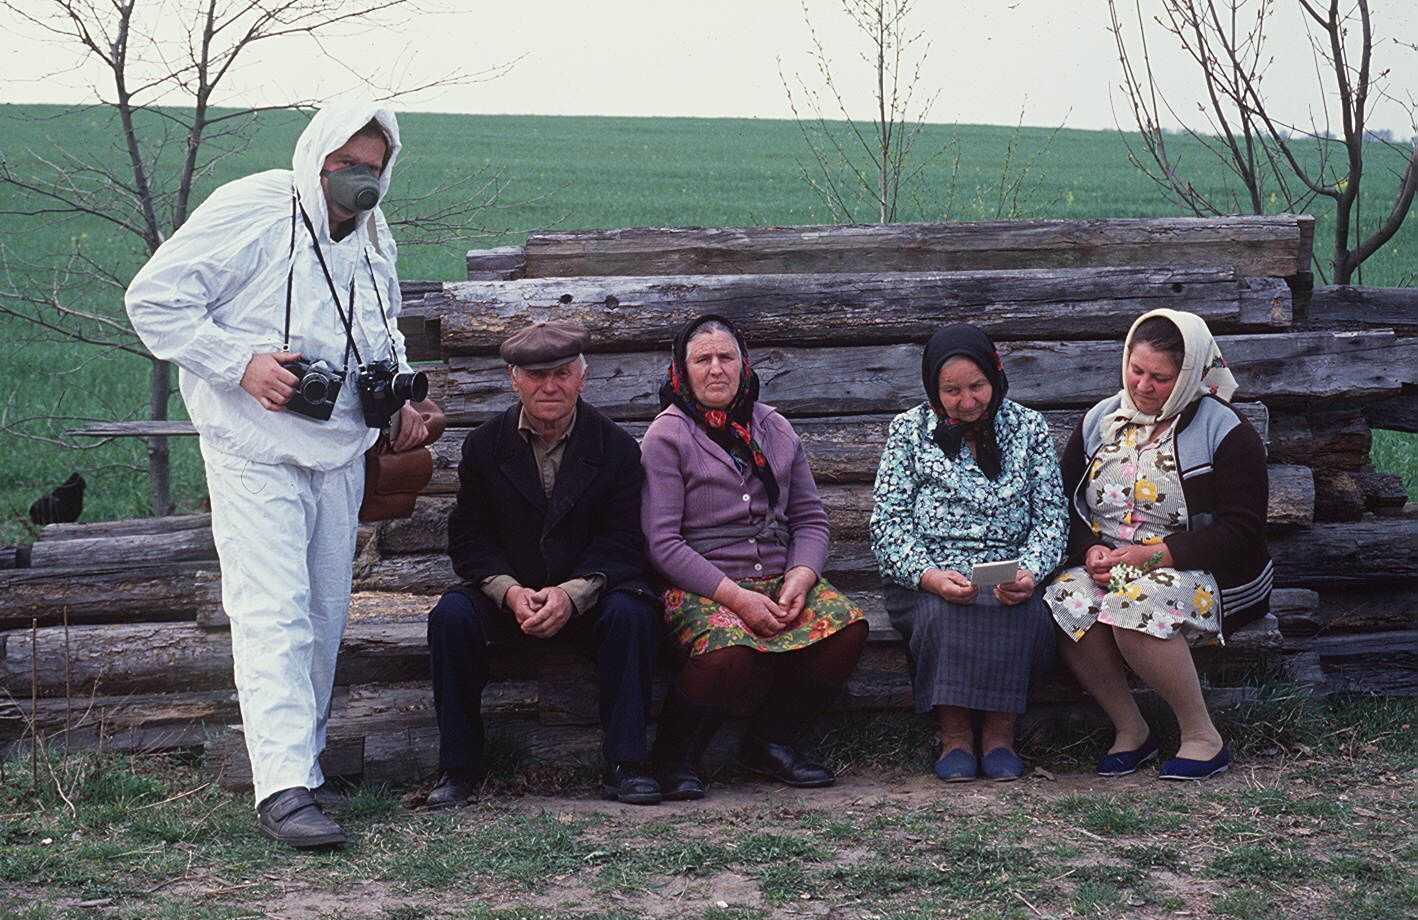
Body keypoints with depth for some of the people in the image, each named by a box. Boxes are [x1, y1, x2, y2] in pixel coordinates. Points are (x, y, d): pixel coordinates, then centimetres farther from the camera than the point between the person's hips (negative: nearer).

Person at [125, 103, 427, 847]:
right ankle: (283, 786, -16)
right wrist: (242, 364, -22)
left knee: (325, 614, 11)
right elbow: (154, 299, -13)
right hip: (256, 451, -7)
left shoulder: (373, 240, 10)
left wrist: (399, 400, 9)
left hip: (339, 451, 7)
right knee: (273, 615, -13)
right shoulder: (247, 212, -13)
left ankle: (302, 755, 23)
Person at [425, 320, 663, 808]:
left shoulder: (616, 448, -1)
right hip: (505, 596, 1)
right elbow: (468, 539, 0)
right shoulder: (484, 445, 2)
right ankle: (459, 768, -17)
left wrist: (572, 594, -23)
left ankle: (625, 764, -23)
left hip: (587, 597, -1)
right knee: (451, 616, -27)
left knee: (631, 614, -31)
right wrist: (510, 592, -18)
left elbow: (622, 543, -6)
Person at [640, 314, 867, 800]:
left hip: (779, 579, 5)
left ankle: (771, 741, -2)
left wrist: (801, 577, -6)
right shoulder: (667, 437, -1)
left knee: (848, 626, -22)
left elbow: (810, 518, 16)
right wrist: (737, 597, -17)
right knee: (727, 650, -37)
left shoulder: (774, 428, 16)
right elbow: (663, 543, -9)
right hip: (701, 587, -5)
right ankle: (674, 756, -9)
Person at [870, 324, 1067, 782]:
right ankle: (953, 734, -21)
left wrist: (1029, 573, -14)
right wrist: (929, 576, -18)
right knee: (943, 613, -35)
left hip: (1008, 579, 1)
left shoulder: (1030, 429, 12)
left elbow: (1050, 517, 7)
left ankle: (1000, 732, -20)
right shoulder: (910, 430, 9)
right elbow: (888, 523, 1)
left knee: (1023, 613, -34)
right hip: (926, 582, 0)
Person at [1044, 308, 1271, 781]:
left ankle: (1202, 737, -20)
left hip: (1199, 571, -5)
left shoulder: (1225, 432, -4)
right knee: (1066, 600, -29)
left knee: (1137, 605, -37)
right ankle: (1129, 730, -12)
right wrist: (1091, 551, -9)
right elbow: (1066, 505, 14)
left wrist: (1152, 554, -18)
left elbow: (1240, 532, -10)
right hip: (1105, 563, 5)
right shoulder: (1100, 421, 12)